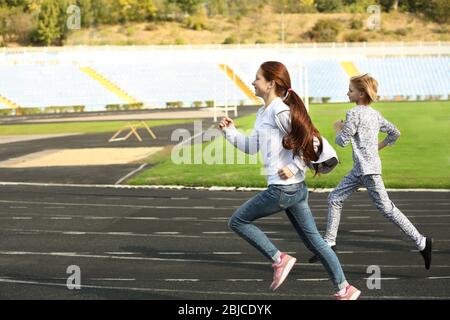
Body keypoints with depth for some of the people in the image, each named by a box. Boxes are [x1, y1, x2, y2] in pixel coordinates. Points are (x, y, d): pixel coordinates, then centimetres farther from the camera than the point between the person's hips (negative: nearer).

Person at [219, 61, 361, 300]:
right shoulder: (263, 113, 15)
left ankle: (279, 259, 2)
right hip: (295, 188, 10)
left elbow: (312, 141, -14)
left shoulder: (280, 112, -14)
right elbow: (252, 147, 21)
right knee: (313, 240, 12)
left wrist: (295, 167, -14)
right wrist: (230, 132, 10)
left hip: (282, 189, -10)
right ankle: (344, 289, 14)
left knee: (237, 221, 3)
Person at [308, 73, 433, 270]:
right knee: (335, 199, 11)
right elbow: (395, 133, 19)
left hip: (368, 169, -10)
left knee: (386, 208, -6)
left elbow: (342, 141, -15)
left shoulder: (354, 113, -13)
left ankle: (421, 242, -3)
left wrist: (338, 129, 5)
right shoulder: (374, 114, 13)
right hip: (360, 169, 10)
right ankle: (330, 243, 14)